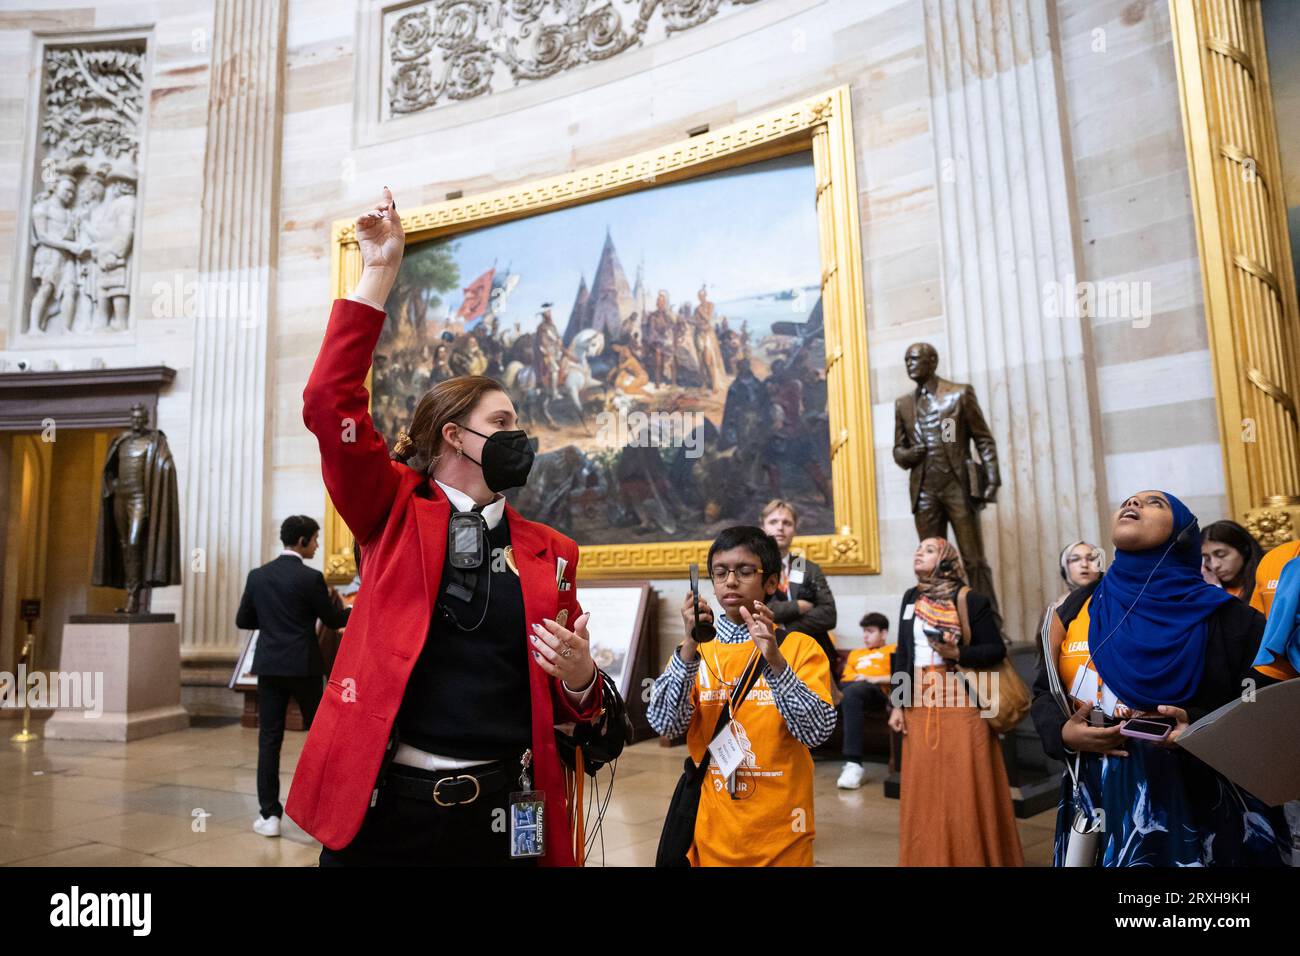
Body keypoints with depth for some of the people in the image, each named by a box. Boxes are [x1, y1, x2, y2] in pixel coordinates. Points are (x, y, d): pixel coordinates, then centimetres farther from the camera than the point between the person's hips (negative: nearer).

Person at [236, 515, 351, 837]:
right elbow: (333, 619, -3)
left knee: (269, 739, 6)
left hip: (269, 666, 4)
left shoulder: (258, 575, 3)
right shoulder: (310, 578, -11)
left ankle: (269, 814, 6)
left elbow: (243, 620, 8)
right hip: (303, 666, -4)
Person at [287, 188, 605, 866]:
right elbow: (330, 404, -14)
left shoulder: (548, 552, 6)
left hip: (497, 813, 2)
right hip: (380, 802, -2)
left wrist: (579, 677, -11)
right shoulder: (395, 514, 0)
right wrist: (378, 275, -14)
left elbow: (573, 703, 12)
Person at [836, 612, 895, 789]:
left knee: (852, 691, -40)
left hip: (876, 692, -5)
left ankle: (853, 763, -44)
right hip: (849, 688, 5)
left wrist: (874, 679, -6)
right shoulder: (855, 653, 41)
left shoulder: (893, 649, 25)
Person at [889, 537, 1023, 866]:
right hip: (920, 705, 5)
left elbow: (997, 650, -4)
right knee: (924, 791, 8)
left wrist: (957, 653, -19)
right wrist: (897, 704, 9)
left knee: (965, 791, -1)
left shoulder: (970, 600, -4)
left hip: (960, 705, -5)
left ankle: (974, 858, 15)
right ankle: (929, 859, 22)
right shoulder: (911, 598, 12)